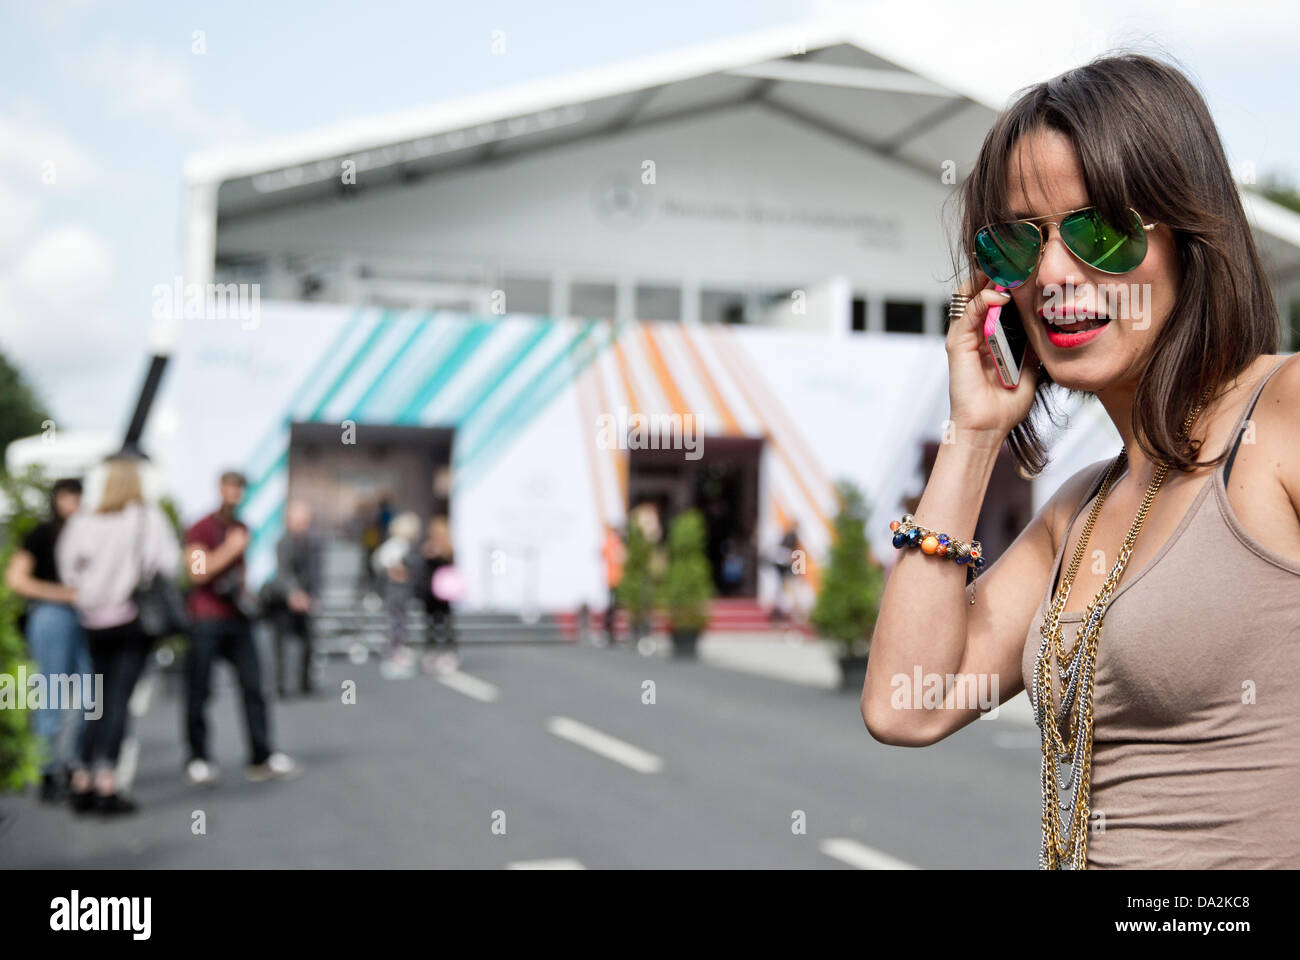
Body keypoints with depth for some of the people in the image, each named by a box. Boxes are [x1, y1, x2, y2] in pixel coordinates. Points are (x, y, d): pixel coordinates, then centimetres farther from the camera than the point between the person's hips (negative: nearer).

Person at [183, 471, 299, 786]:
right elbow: (197, 572, -15)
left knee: (253, 686, 1)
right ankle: (198, 759, 8)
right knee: (199, 690, -1)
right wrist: (230, 549, -17)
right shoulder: (200, 530, -5)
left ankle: (262, 758, 4)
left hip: (237, 618, 6)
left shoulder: (241, 529, 17)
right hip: (206, 620, -6)